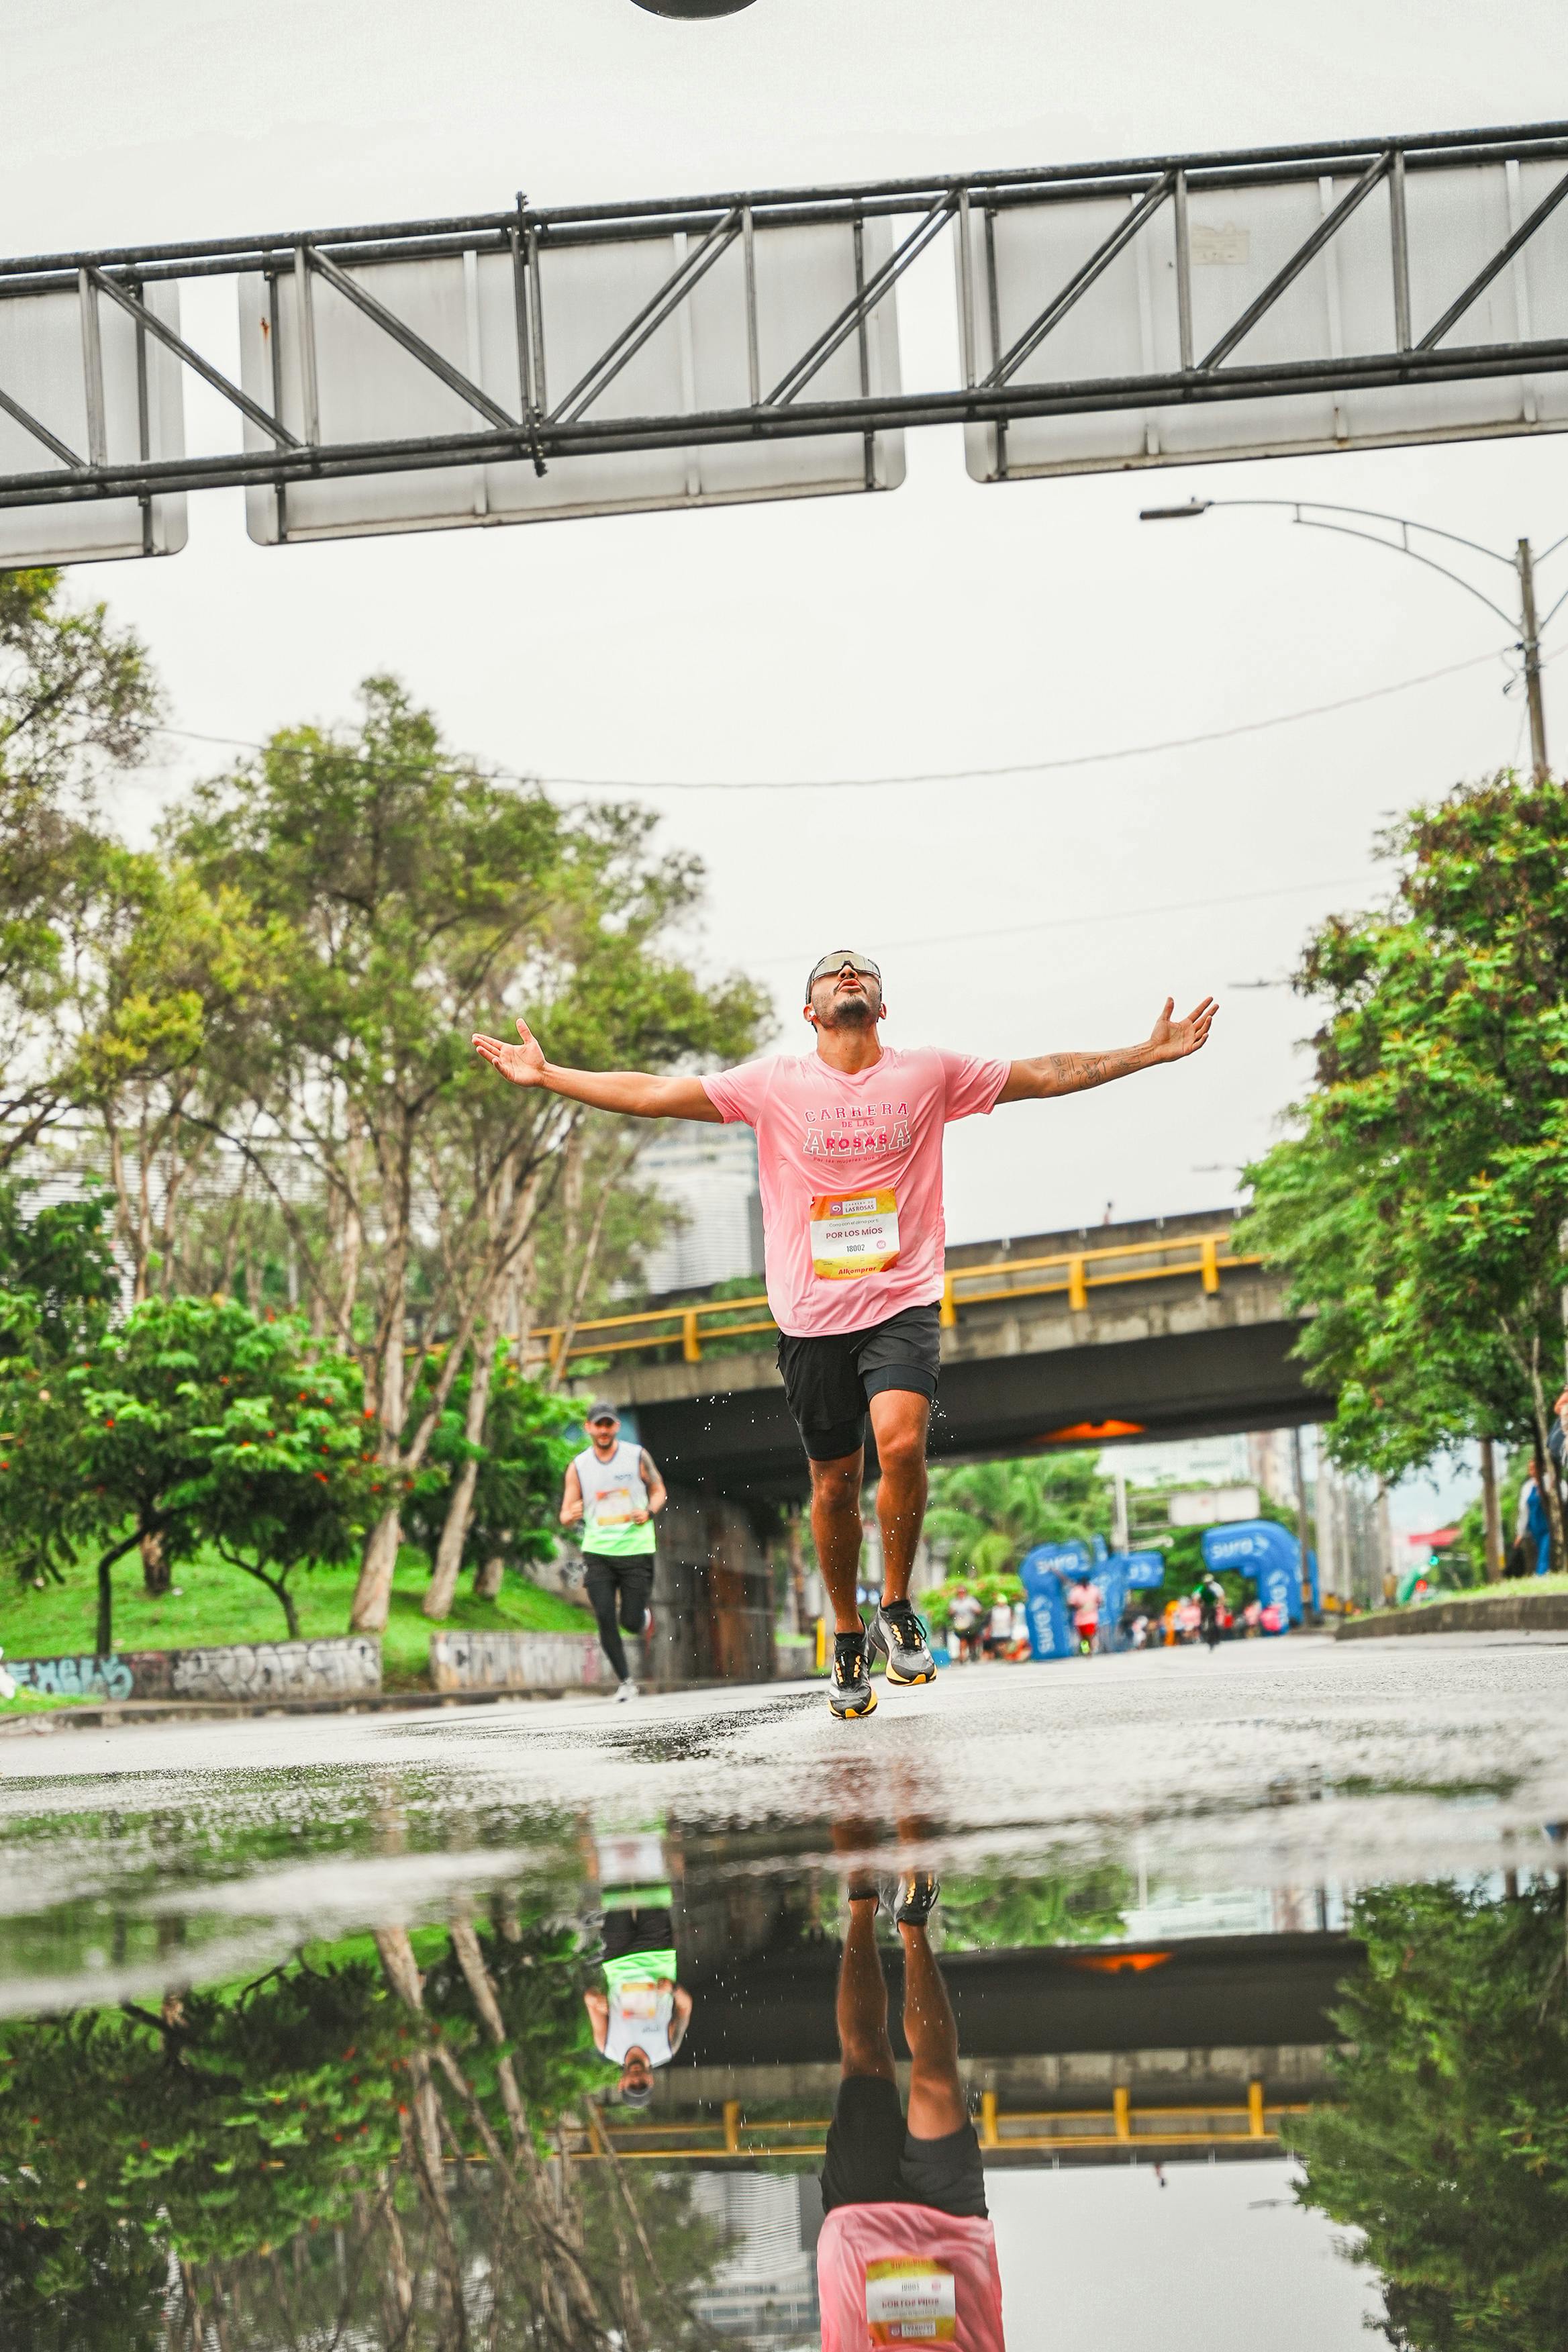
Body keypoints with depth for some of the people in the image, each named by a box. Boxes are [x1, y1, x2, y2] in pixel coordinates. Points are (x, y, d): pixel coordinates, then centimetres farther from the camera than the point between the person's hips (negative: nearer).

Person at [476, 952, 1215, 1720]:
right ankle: (847, 1638, 26)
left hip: (902, 1302, -1)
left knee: (901, 1442, -24)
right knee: (834, 1483, 6)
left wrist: (1148, 1053, 6)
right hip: (812, 1313, 1)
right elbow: (655, 1095, 3)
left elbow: (1045, 1076, 10)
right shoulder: (773, 1082, 3)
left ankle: (897, 1607, -3)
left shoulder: (929, 1072, 5)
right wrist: (546, 1075, 0)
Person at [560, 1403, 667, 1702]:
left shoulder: (637, 1456, 0)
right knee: (605, 1618, -11)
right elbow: (566, 1516, 5)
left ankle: (646, 1615, 34)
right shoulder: (578, 1466, 2)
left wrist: (650, 1512, -10)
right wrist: (571, 1516, -20)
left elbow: (659, 1491, 12)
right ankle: (624, 1681, 3)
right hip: (598, 1552, 1)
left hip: (636, 1550, -1)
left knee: (631, 1621, -4)